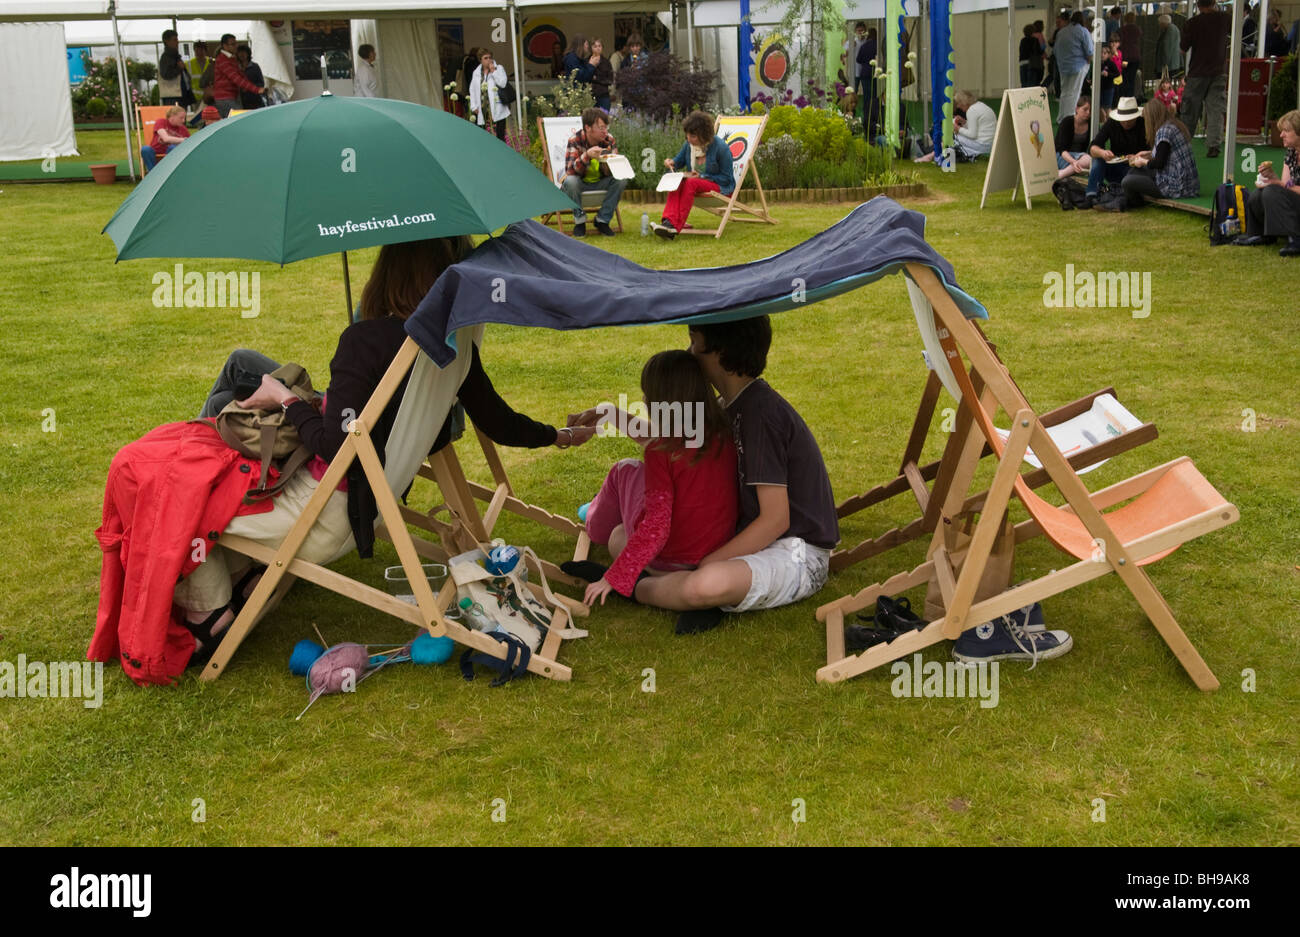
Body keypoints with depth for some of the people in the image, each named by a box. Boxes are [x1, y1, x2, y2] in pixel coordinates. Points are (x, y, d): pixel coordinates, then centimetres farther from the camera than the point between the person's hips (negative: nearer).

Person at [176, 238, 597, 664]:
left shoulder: (366, 340, -26)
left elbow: (335, 447, -28)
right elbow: (498, 422, 5)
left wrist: (286, 400, -12)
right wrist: (560, 435, 23)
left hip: (325, 519, -9)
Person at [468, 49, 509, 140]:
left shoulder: (498, 68, 5)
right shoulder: (476, 72, 14)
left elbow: (502, 83, -10)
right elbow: (472, 90, 15)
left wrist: (493, 71, -10)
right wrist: (474, 106, 6)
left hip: (497, 108, -3)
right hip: (483, 110, 3)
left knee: (500, 135, -5)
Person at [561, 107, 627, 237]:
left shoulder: (609, 140, -9)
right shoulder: (574, 141, -17)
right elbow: (570, 171, -29)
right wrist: (587, 155, -43)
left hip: (600, 185, 3)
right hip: (580, 184, -3)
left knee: (621, 180, -24)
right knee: (570, 180, -36)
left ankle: (602, 220, -11)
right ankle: (580, 220, -14)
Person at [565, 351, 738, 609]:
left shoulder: (661, 452, -23)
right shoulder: (725, 435, -5)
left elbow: (656, 528, -26)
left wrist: (613, 578, -19)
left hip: (665, 563, -5)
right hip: (718, 555, 5)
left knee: (626, 469, 21)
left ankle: (597, 526, 44)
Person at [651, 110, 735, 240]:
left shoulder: (720, 147, -15)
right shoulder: (688, 144, 2)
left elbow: (726, 178, -11)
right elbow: (678, 161, 19)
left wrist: (701, 176, -17)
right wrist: (671, 163, -7)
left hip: (720, 187, -6)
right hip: (697, 183, 6)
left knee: (691, 183, -35)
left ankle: (675, 226, -43)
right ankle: (668, 221, -48)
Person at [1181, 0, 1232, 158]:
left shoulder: (1192, 23, -10)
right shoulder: (1224, 18, -3)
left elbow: (1183, 48, -4)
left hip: (1197, 73, -1)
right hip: (1219, 72, 1)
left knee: (1190, 109, 10)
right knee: (1215, 109, -1)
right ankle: (1213, 144, -11)